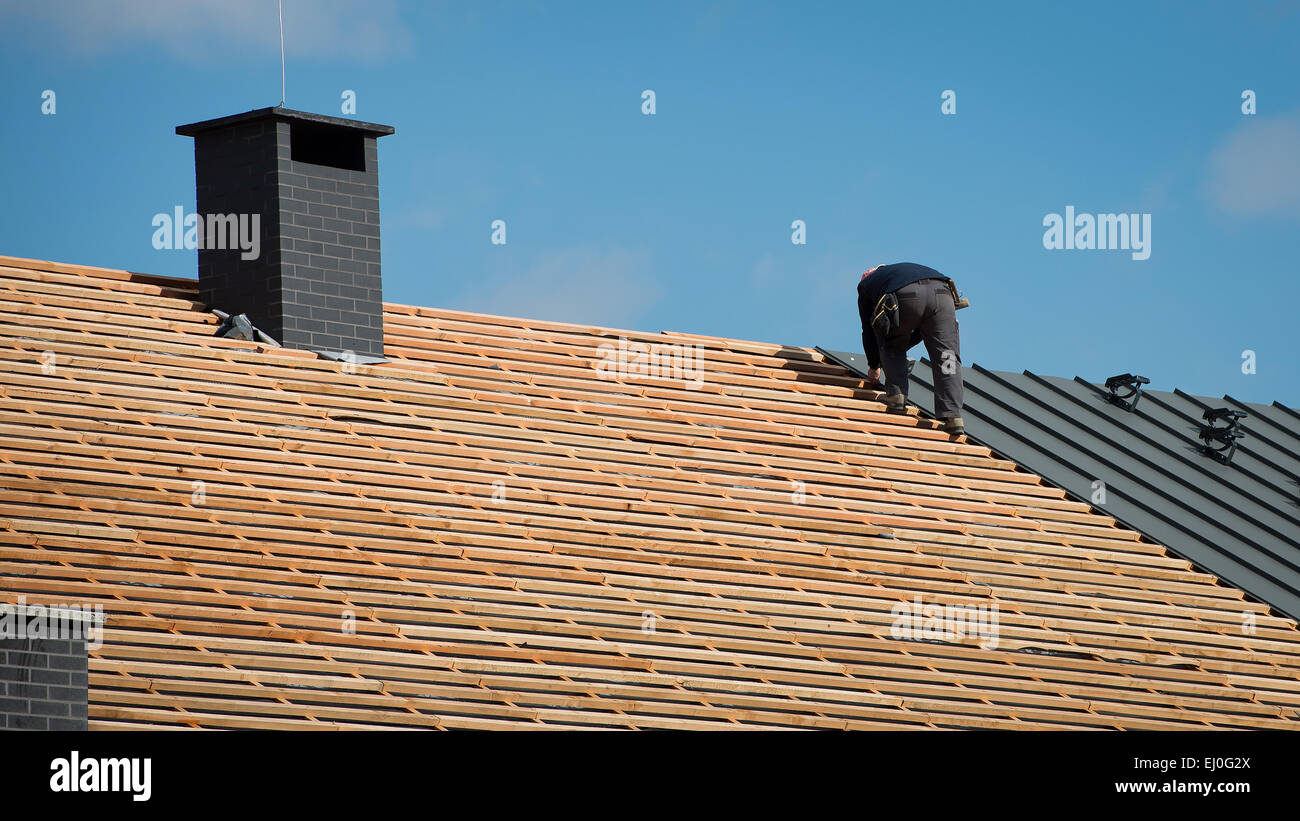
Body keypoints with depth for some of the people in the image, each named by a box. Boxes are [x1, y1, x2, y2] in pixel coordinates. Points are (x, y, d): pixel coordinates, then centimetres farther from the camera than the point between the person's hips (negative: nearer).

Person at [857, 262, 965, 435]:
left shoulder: (866, 285, 35)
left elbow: (868, 331, 36)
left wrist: (874, 367, 48)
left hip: (905, 298, -3)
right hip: (941, 291, 3)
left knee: (892, 346, 26)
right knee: (947, 356, 3)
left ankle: (896, 394, 15)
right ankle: (953, 416, -9)